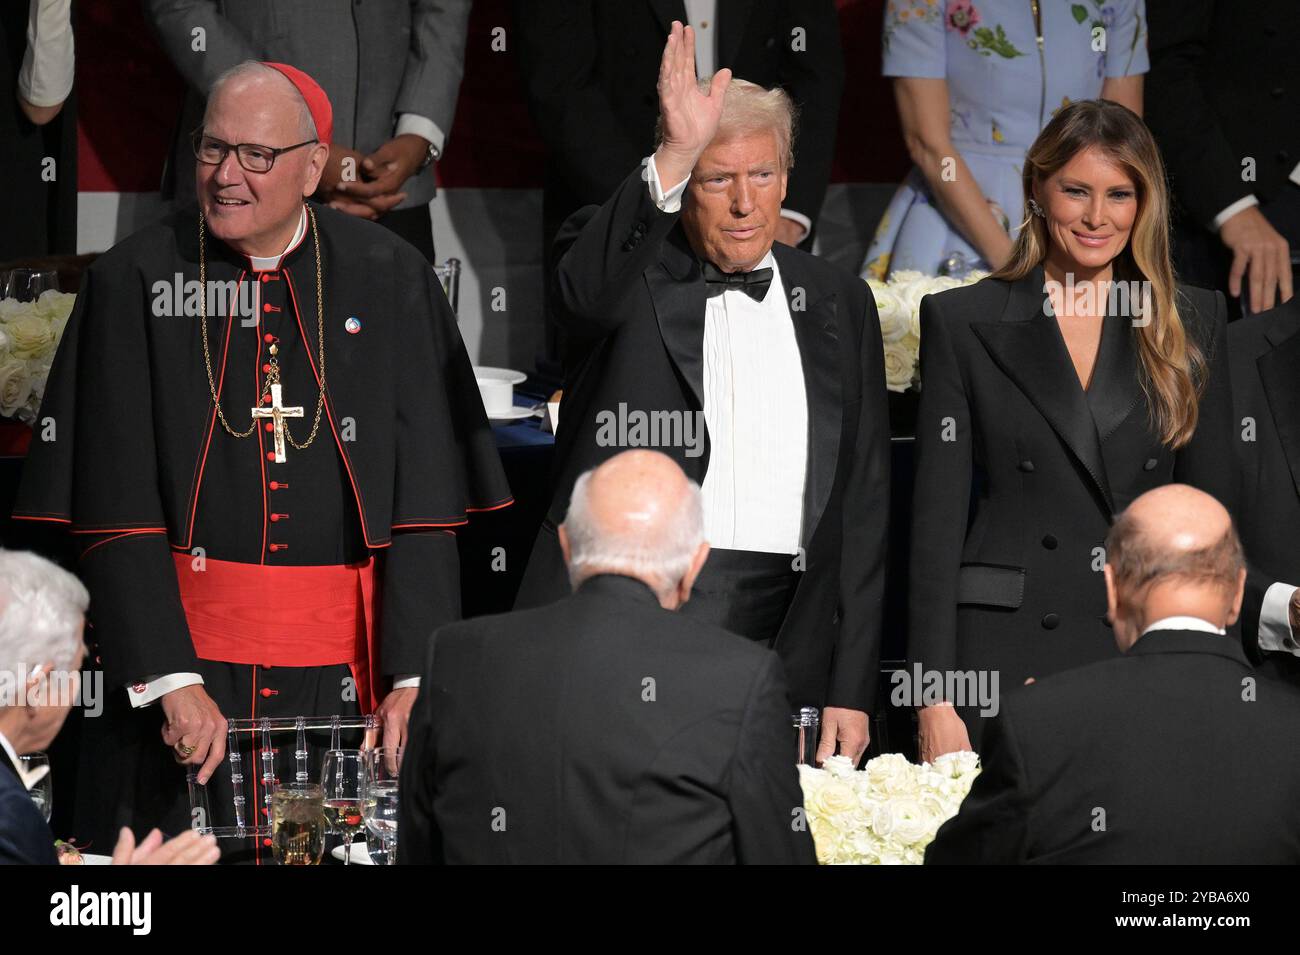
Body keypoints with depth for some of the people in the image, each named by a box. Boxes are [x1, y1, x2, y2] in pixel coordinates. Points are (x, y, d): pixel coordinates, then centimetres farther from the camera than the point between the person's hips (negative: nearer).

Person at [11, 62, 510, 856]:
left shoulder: (387, 277, 2)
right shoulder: (135, 281, 0)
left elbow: (427, 495, -1)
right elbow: (116, 507, -5)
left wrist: (414, 676, -9)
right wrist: (170, 681, -15)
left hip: (345, 662, 1)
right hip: (185, 650, -1)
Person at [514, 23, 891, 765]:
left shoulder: (838, 303, 15)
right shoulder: (634, 276, 5)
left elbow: (864, 502, 14)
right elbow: (587, 293, -23)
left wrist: (851, 690, 8)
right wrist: (676, 155, -34)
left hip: (782, 642, 3)